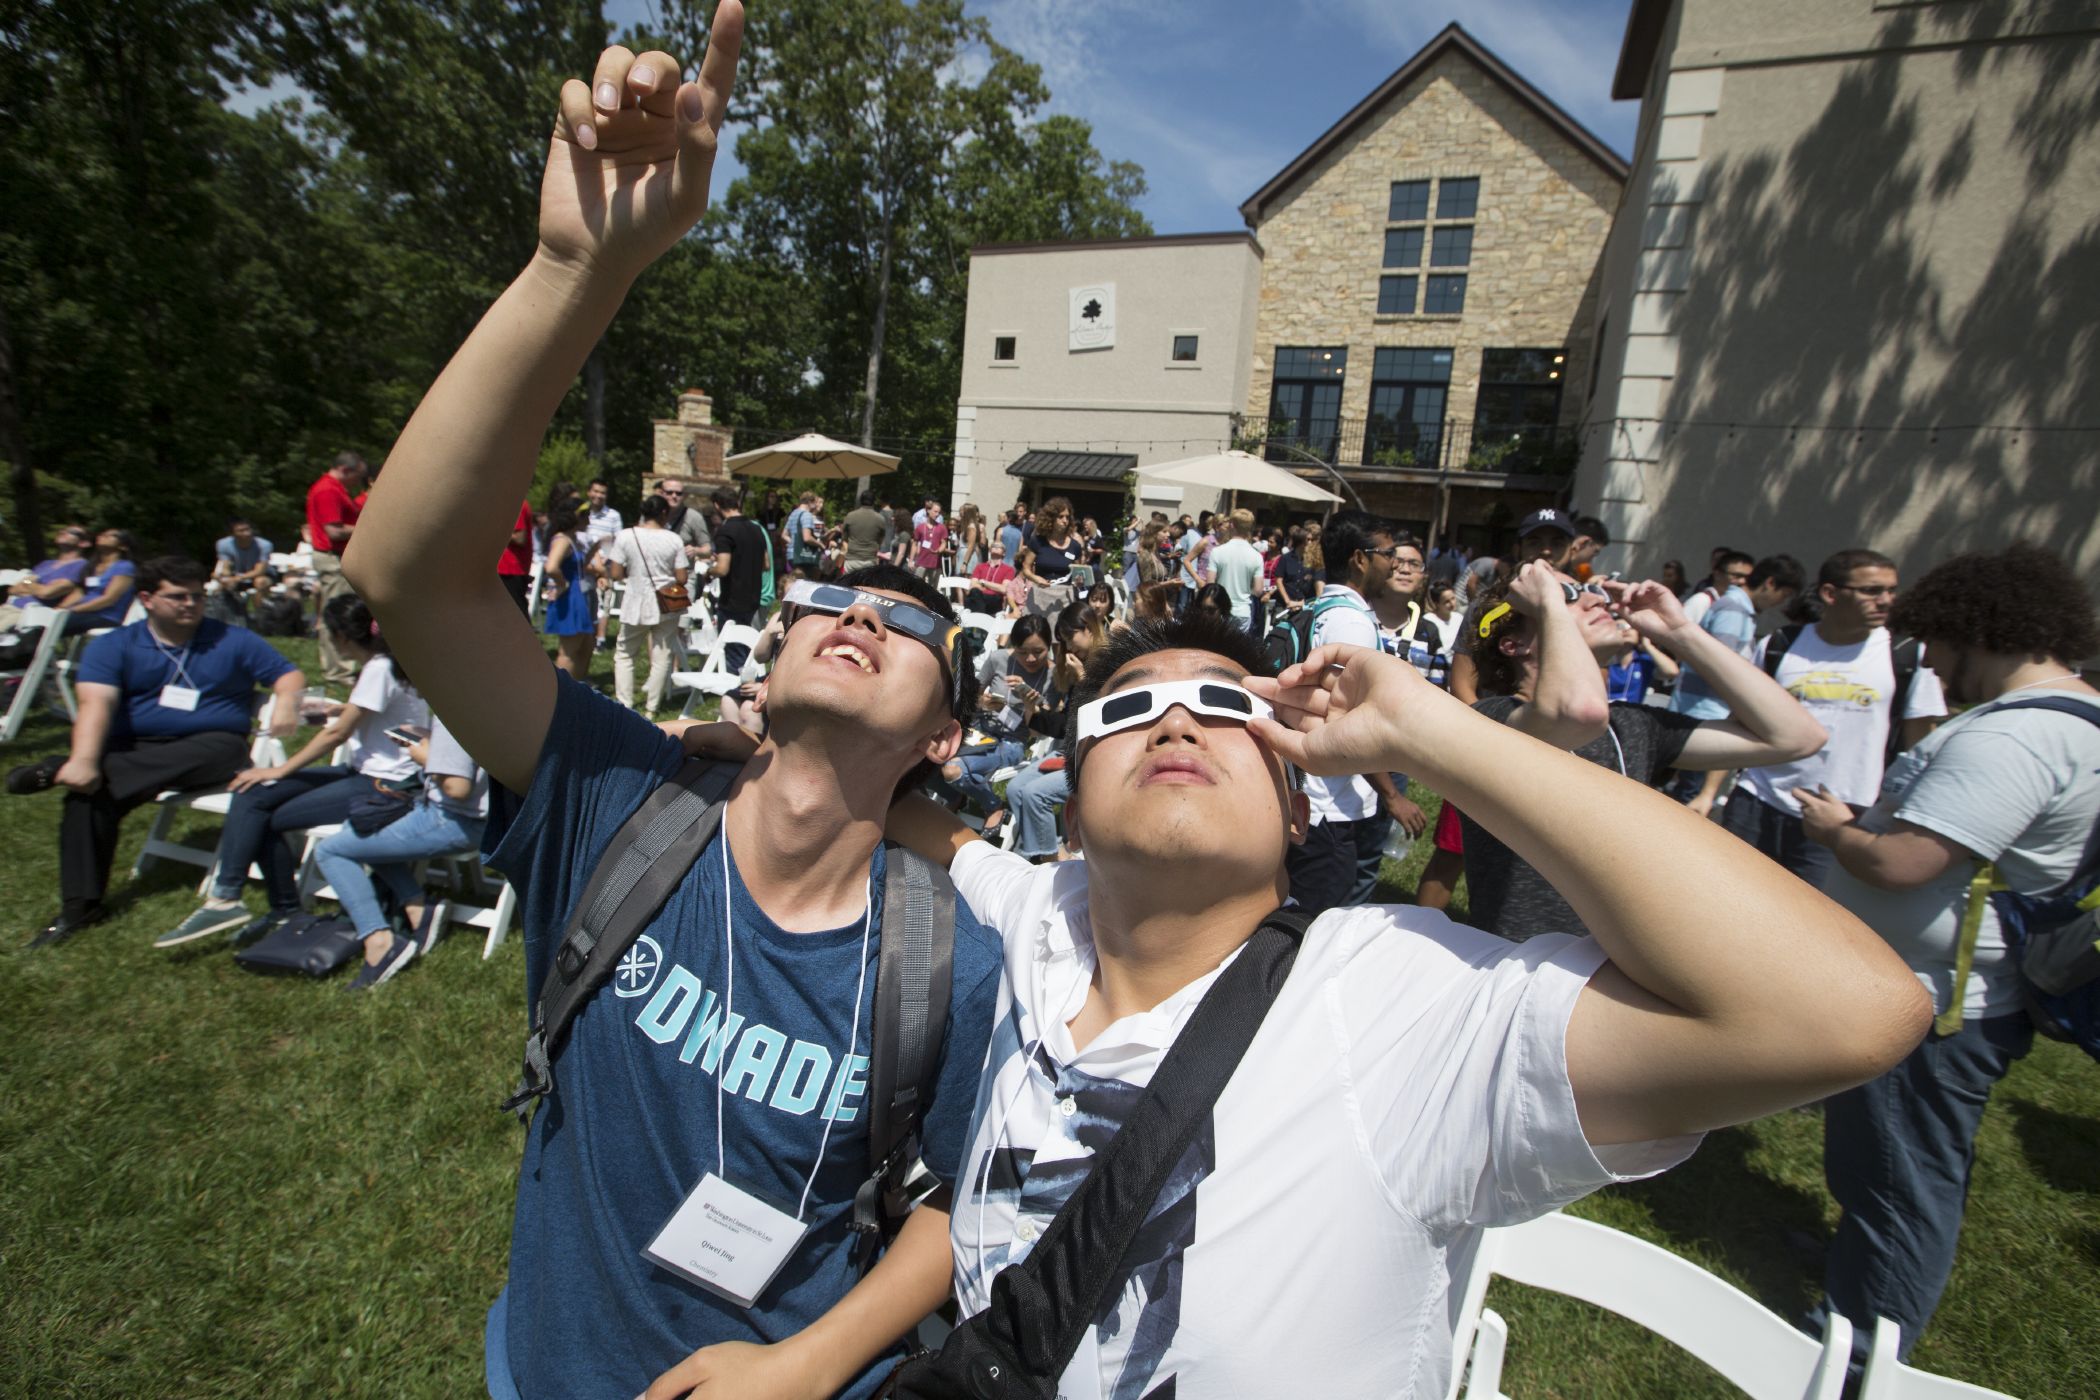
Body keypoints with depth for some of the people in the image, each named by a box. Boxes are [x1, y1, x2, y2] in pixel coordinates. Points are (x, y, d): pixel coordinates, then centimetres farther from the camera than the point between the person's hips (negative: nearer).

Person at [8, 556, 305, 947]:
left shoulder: (234, 641, 8)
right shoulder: (112, 646, 6)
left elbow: (289, 674, 4)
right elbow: (96, 704, -9)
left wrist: (286, 701, -21)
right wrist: (84, 759, -26)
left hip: (211, 746, -2)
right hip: (134, 750, 2)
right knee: (88, 791, -26)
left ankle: (57, 769, -27)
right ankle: (80, 905, -16)